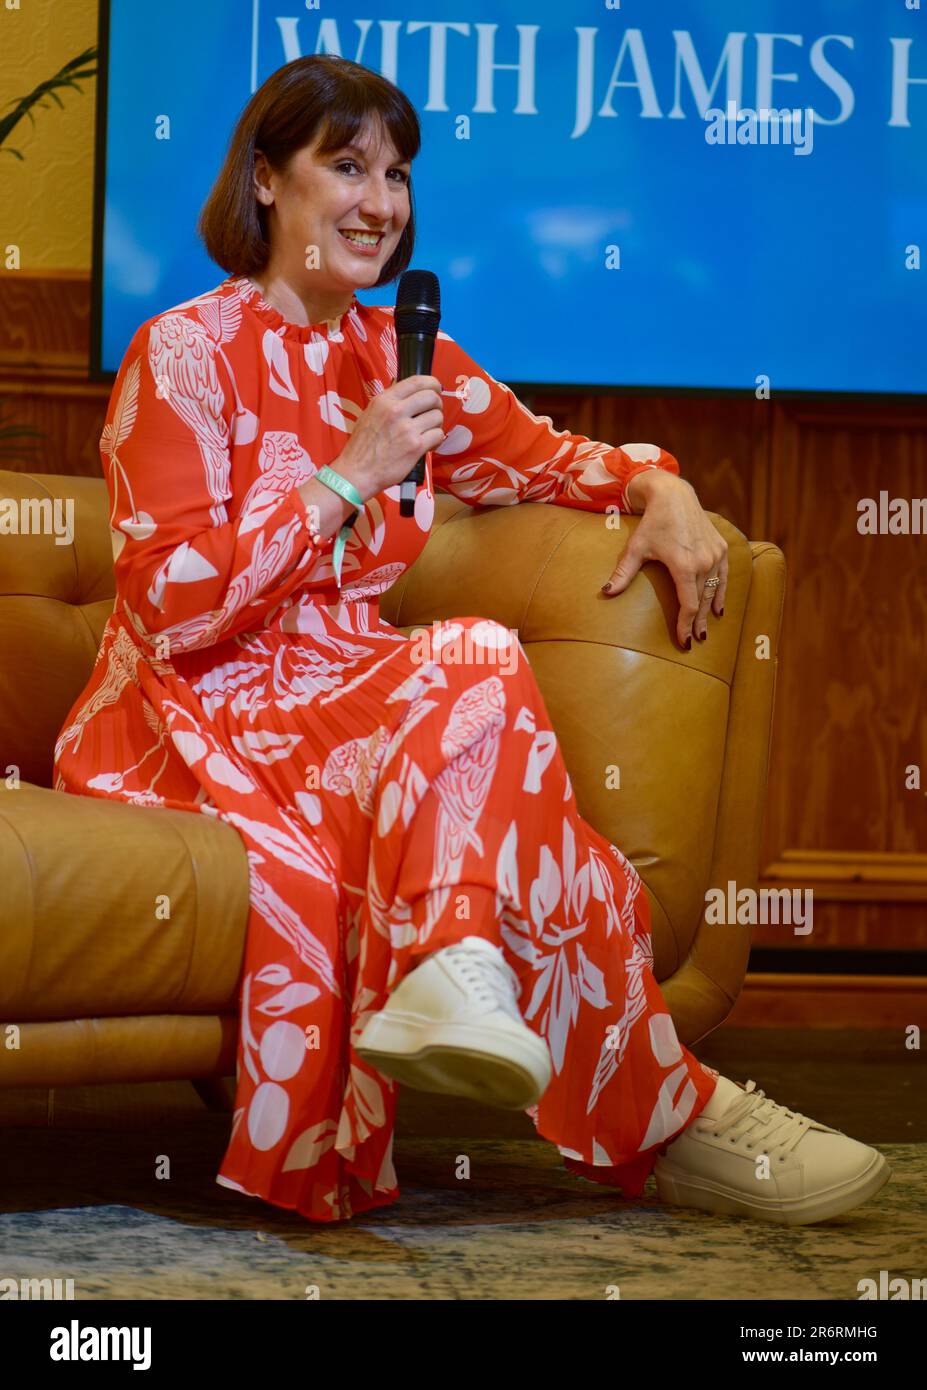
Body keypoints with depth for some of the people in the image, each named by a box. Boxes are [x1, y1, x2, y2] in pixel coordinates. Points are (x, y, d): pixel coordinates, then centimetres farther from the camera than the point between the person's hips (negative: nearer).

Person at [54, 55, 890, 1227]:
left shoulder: (400, 357, 14)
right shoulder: (184, 354, -5)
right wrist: (352, 476, -15)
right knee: (475, 668, -31)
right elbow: (172, 604, -13)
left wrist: (661, 488, 5)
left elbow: (543, 457, 27)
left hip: (350, 695, 6)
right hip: (199, 722, -6)